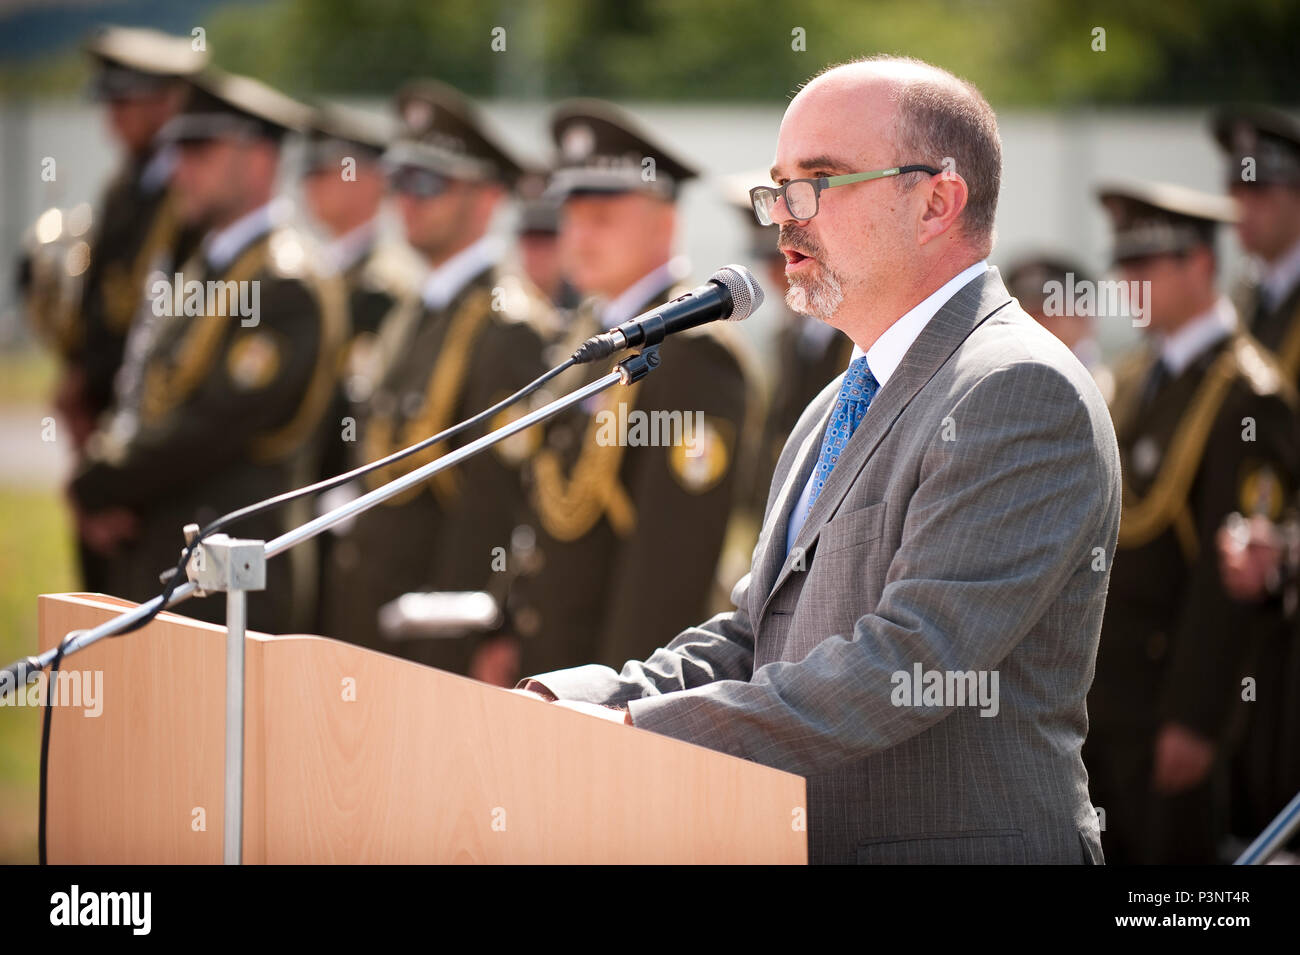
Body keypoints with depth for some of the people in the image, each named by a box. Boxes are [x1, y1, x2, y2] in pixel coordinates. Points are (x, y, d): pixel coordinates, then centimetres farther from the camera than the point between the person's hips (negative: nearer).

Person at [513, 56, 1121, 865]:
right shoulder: (839, 411, 20)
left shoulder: (1023, 393, -11)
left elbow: (910, 663, -19)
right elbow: (755, 636, 20)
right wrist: (573, 706, 2)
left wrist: (639, 732, -18)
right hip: (792, 847, 8)